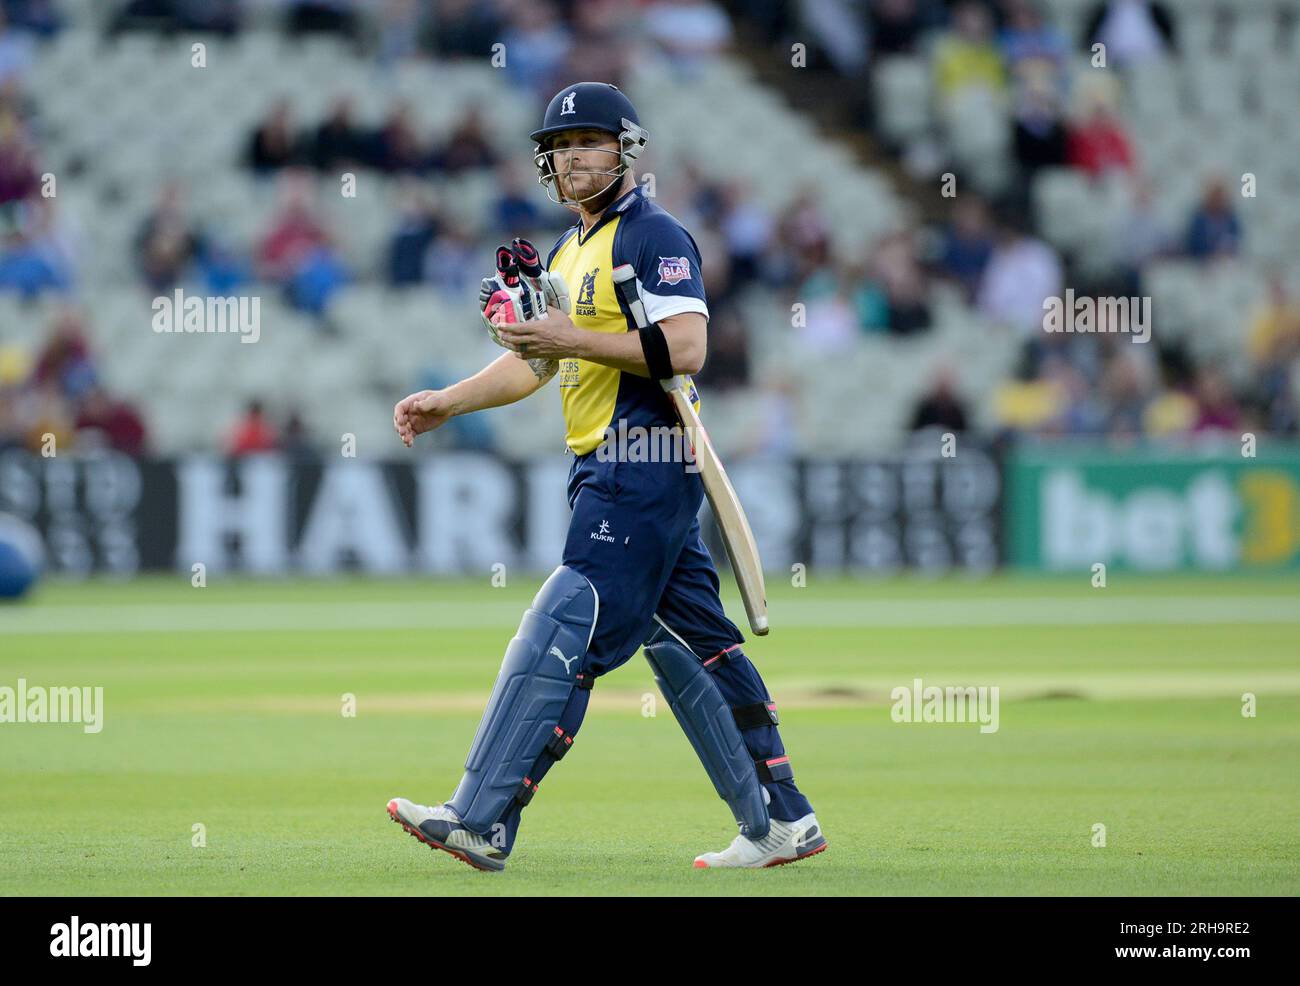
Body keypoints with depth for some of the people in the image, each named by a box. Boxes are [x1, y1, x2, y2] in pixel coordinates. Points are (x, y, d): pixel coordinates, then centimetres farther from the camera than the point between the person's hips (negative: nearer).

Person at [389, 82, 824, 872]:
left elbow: (685, 349, -20)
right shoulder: (567, 253, 22)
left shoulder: (656, 238, -8)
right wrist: (446, 403, 14)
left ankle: (482, 821, -17)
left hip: (643, 470, -10)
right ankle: (782, 821, 14)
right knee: (690, 644, 10)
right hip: (606, 472, 10)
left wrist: (576, 340, -21)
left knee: (560, 638, -13)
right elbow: (534, 365, 26)